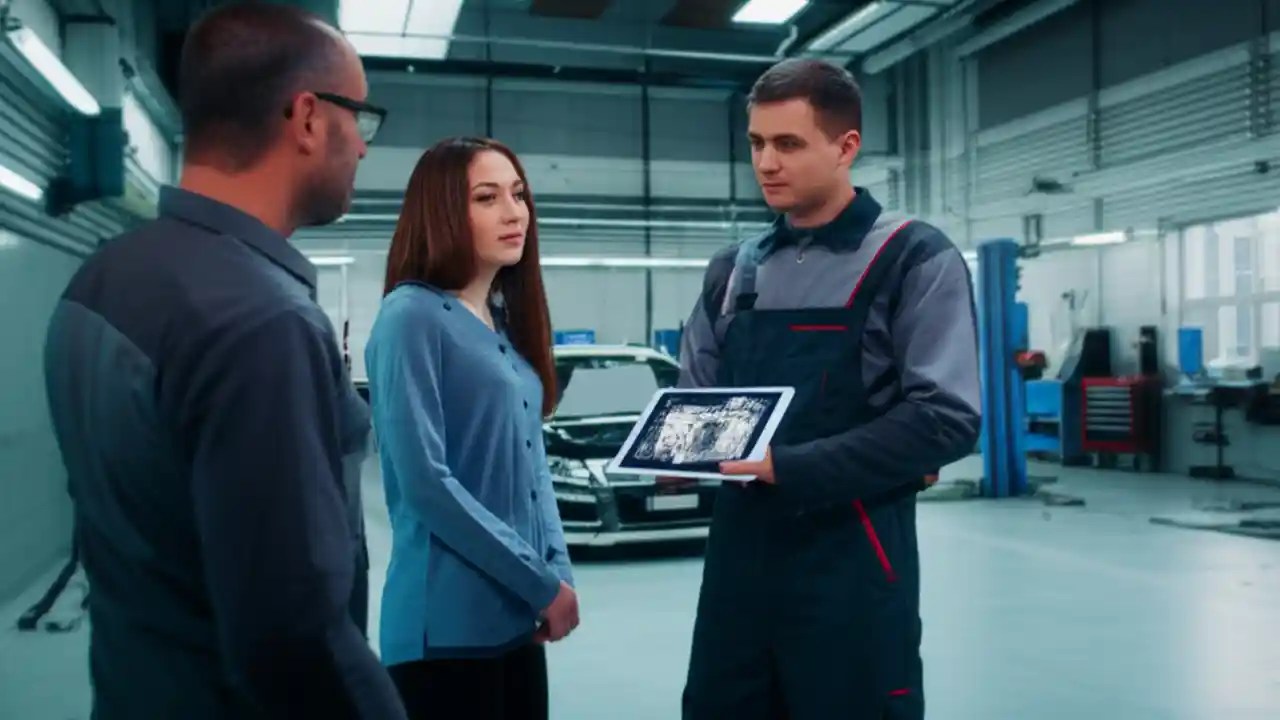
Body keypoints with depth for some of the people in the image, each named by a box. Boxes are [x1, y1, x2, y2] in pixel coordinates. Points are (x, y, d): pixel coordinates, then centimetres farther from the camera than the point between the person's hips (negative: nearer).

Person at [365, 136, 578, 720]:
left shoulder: (509, 322, 11)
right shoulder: (413, 315, -12)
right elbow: (426, 482, -18)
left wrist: (558, 570, 0)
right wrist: (542, 583, -13)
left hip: (517, 617, 8)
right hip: (449, 626, -7)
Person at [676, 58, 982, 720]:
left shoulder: (915, 259, -5)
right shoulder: (733, 270, 13)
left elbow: (947, 419, -15)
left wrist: (791, 467, -20)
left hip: (852, 569, -5)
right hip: (737, 558, 6)